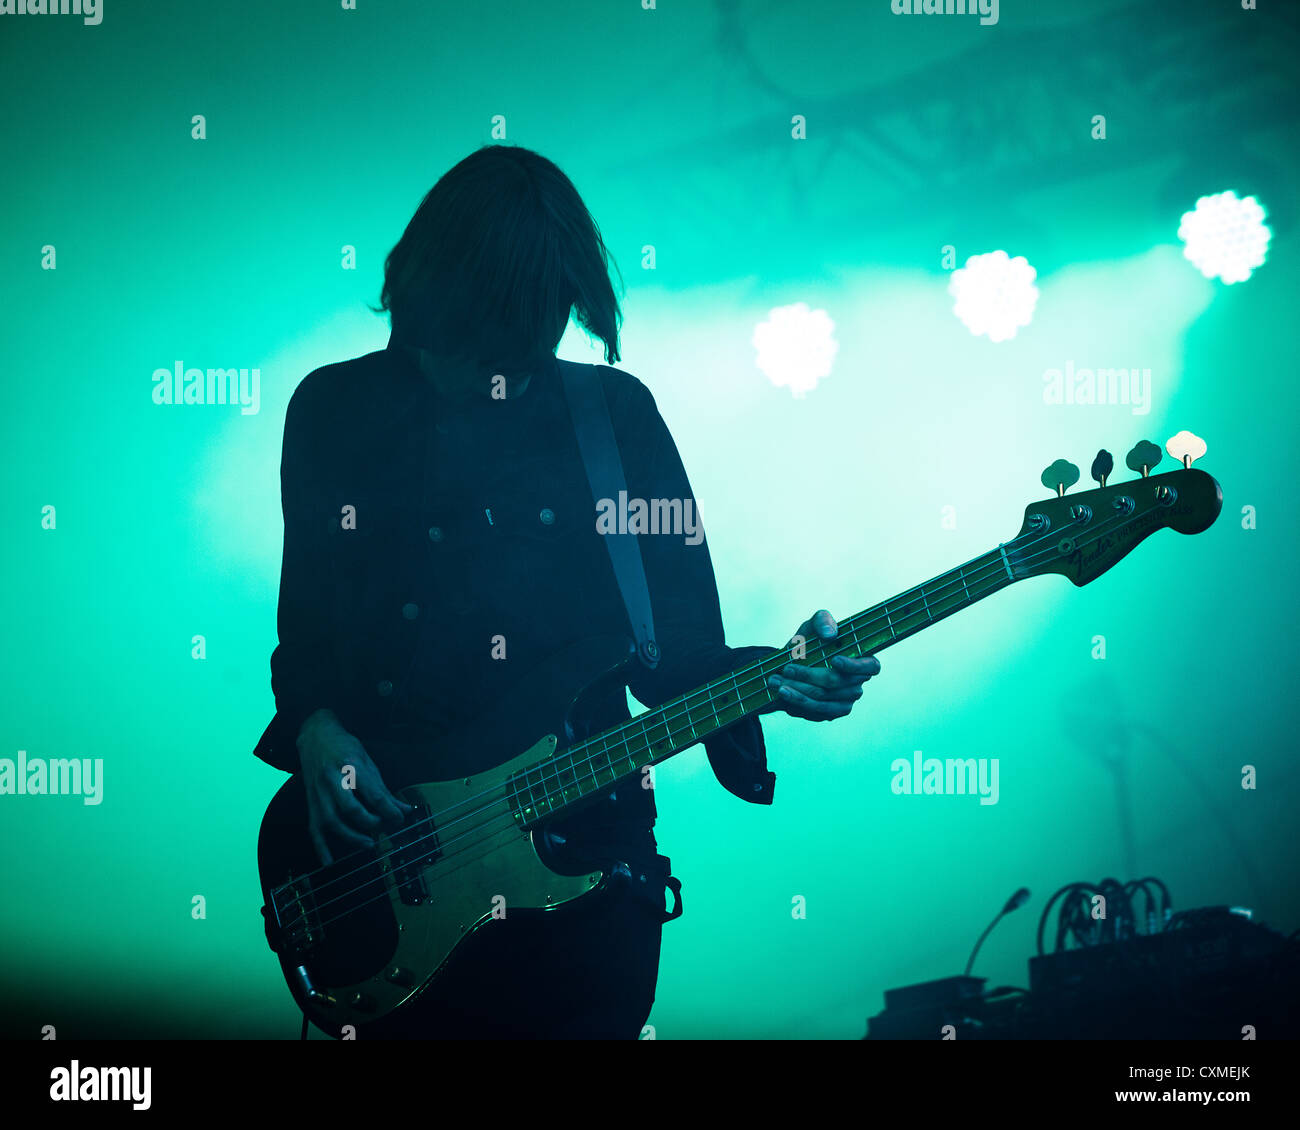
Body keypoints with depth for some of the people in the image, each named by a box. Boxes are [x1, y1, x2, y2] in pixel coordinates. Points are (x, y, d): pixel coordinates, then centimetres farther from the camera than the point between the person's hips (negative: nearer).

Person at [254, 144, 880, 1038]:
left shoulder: (615, 414, 1)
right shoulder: (332, 409, 3)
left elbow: (677, 649, 0)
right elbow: (305, 620, 8)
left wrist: (769, 679, -19)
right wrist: (314, 729, -11)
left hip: (579, 856, 0)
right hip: (378, 855, 0)